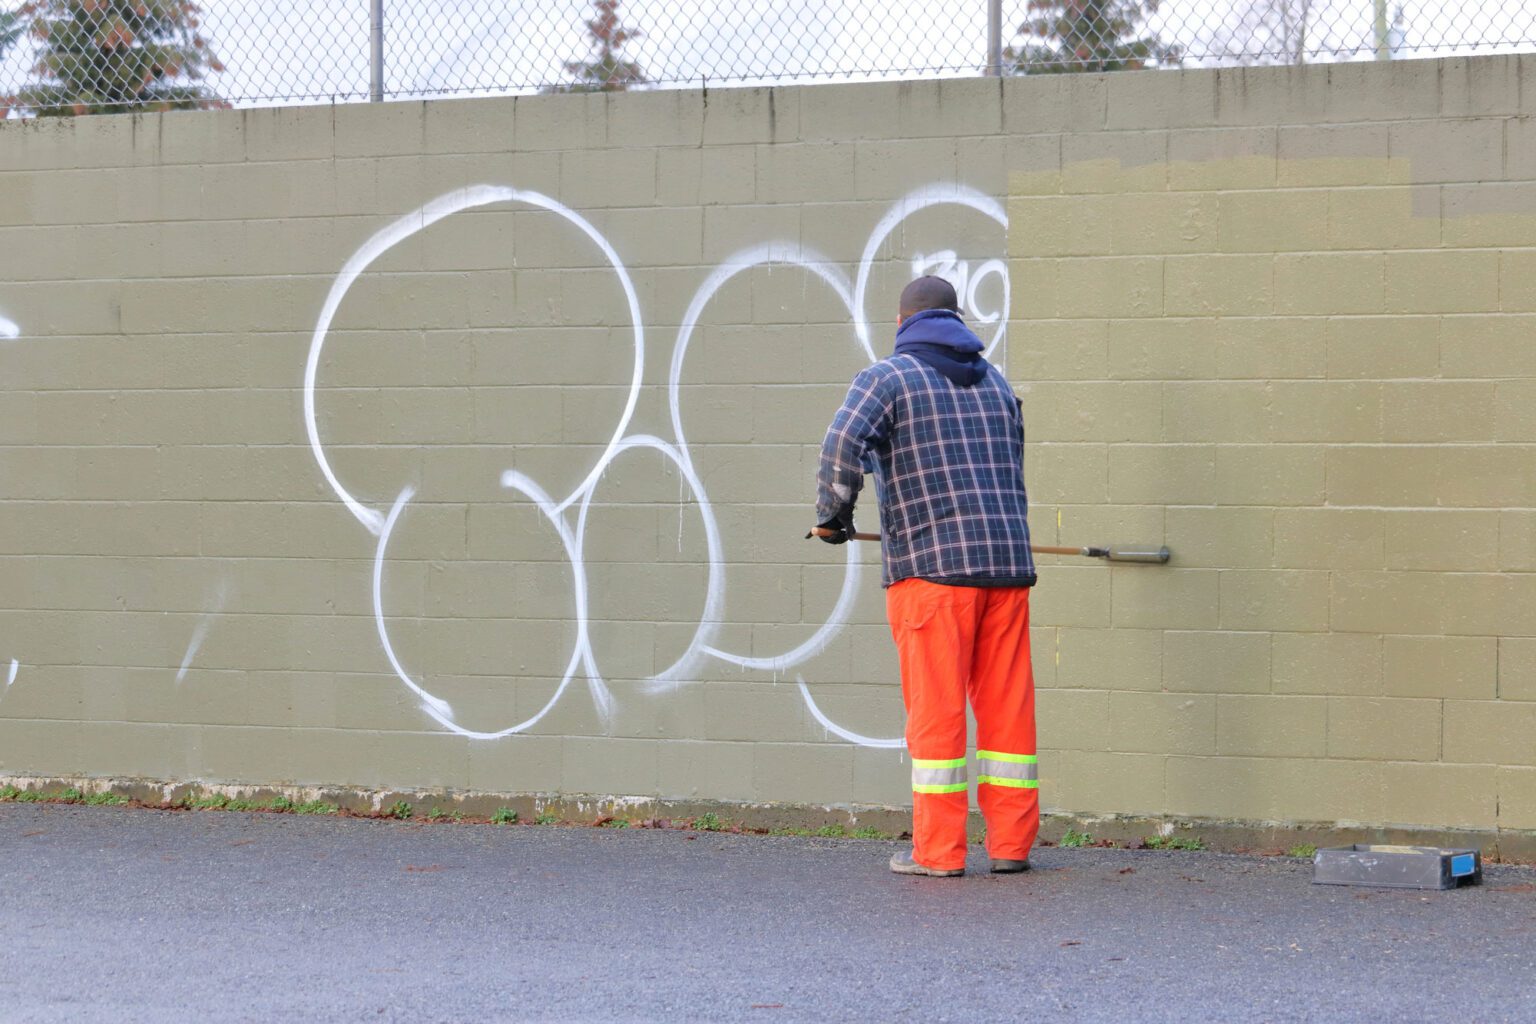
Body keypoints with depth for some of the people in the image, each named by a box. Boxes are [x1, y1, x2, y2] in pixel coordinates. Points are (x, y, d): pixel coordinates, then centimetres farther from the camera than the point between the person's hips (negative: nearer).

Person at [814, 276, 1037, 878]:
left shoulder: (889, 378, 1)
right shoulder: (995, 384, 20)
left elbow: (844, 443, -16)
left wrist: (833, 515, -2)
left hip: (930, 565, -5)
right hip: (1007, 560, 5)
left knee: (935, 708, -2)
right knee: (1006, 705, 7)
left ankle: (937, 850, -2)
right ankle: (1011, 843, 9)